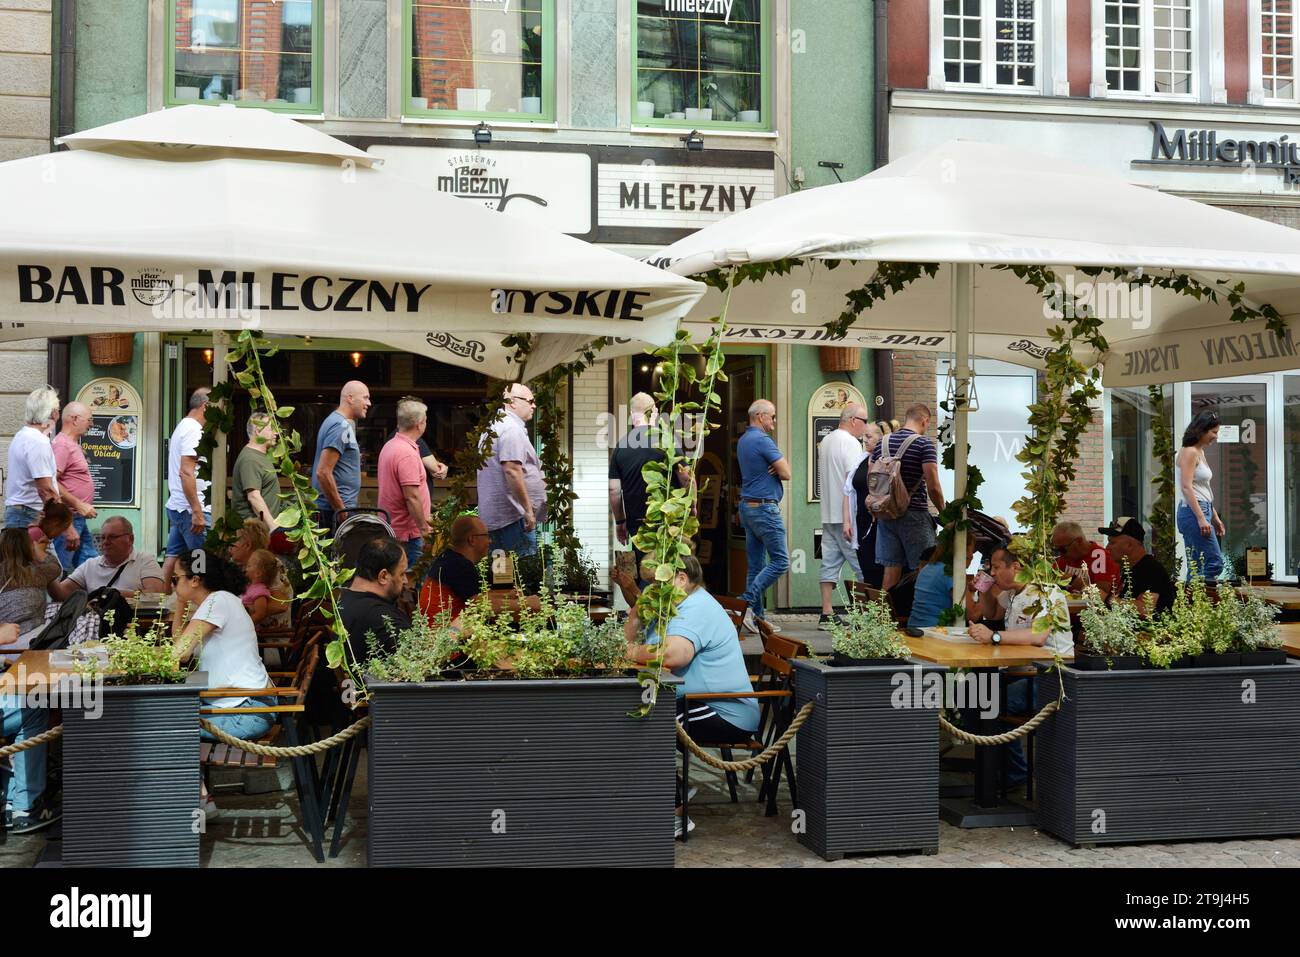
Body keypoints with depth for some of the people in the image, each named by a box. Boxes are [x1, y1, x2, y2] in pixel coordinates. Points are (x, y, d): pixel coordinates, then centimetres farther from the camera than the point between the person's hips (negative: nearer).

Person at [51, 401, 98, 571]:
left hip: (79, 518, 10)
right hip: (68, 518, -10)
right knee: (61, 569, -7)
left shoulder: (73, 444, 16)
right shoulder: (62, 445, -15)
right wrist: (78, 504, -21)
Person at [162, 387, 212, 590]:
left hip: (176, 505, 10)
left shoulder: (182, 427, 19)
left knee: (173, 556, 11)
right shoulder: (194, 430, -13)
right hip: (190, 507, -10)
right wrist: (197, 512, -22)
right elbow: (186, 472, -21)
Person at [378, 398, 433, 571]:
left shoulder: (389, 446, 13)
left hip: (391, 528, 10)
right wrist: (425, 529, -18)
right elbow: (412, 497, -23)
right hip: (408, 533, -10)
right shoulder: (407, 454, -19)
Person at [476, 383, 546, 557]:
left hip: (494, 516, 10)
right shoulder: (512, 428, -13)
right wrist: (528, 509, -21)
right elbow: (512, 470, -23)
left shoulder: (494, 426, 20)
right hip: (514, 516, -10)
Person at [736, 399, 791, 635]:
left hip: (747, 506, 10)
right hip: (765, 507, -10)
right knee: (780, 561, -6)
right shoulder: (762, 440, -13)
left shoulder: (743, 441, 17)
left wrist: (773, 468, 0)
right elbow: (786, 473, -13)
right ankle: (747, 602, -13)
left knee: (756, 564, 8)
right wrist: (778, 466, 8)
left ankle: (757, 617, 8)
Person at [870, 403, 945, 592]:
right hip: (914, 515, -5)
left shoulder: (882, 443, 9)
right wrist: (943, 512, 0)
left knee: (890, 569, 8)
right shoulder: (924, 443, -8)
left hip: (886, 514, 5)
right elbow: (933, 486, -13)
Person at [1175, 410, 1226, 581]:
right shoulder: (1189, 452, -12)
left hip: (1202, 511, 10)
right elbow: (1186, 487, -19)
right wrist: (1201, 518, -23)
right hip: (1193, 512, -10)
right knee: (1214, 563, -12)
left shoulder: (1200, 452, 18)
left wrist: (1215, 517, 22)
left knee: (1197, 568, 9)